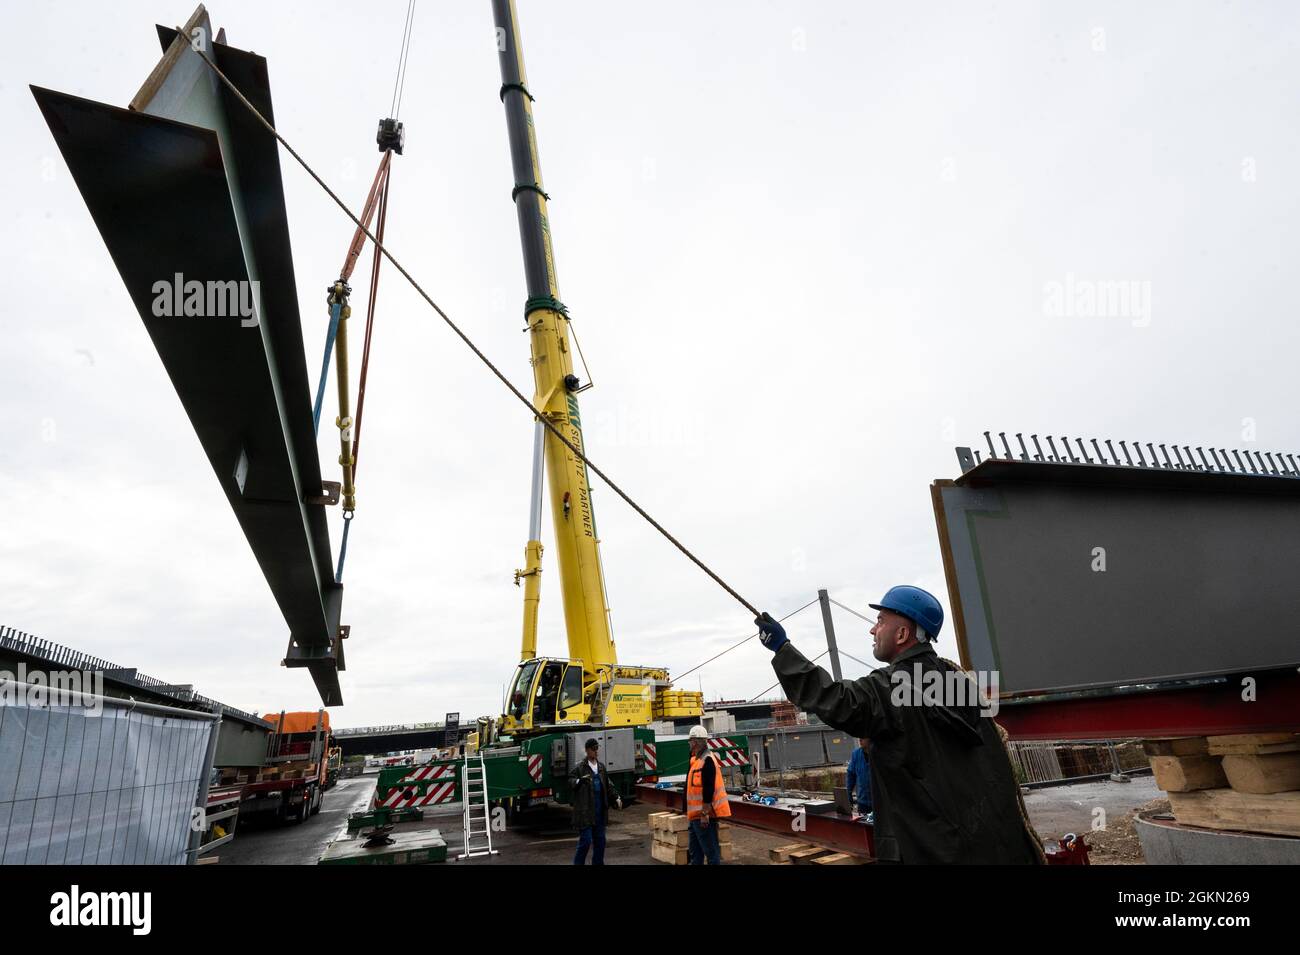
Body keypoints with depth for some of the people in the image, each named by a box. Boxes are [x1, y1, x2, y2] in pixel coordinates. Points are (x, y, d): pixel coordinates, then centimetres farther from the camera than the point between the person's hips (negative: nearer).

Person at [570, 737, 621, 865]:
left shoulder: (601, 766, 12)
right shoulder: (580, 766, -8)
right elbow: (570, 780, -16)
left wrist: (616, 798, 8)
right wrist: (580, 780, -34)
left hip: (599, 811, 7)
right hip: (585, 810, -7)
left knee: (600, 840, 13)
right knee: (585, 840, -6)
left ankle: (598, 863, 26)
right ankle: (578, 863, 9)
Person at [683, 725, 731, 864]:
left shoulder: (707, 760, -15)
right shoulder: (696, 760, 15)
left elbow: (709, 789, -21)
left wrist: (705, 813, -23)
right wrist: (689, 813, 22)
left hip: (704, 816, -10)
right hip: (695, 815, 10)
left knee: (711, 850, -4)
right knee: (695, 852, 17)